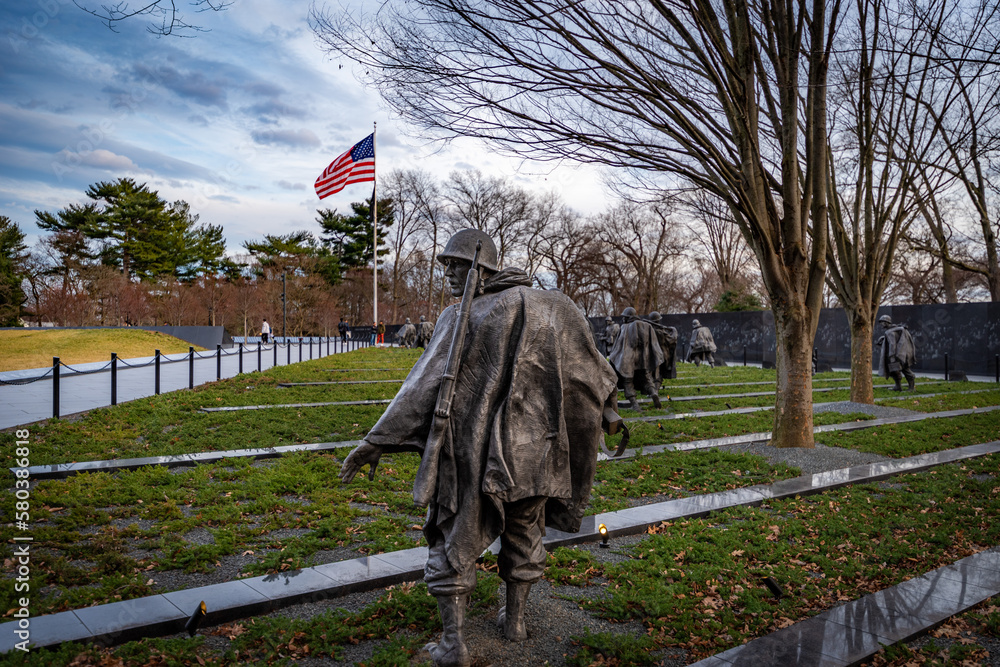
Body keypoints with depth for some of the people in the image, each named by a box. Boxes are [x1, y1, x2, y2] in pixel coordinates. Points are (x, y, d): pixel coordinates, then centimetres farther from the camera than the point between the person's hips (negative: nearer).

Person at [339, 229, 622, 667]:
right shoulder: (545, 307, 3)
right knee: (524, 533, 22)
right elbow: (584, 364, 10)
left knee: (453, 540, 11)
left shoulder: (461, 318, -10)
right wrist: (606, 406, 25)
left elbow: (425, 385, -16)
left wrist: (375, 442, -14)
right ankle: (515, 619, 36)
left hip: (473, 450, -4)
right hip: (532, 447, 4)